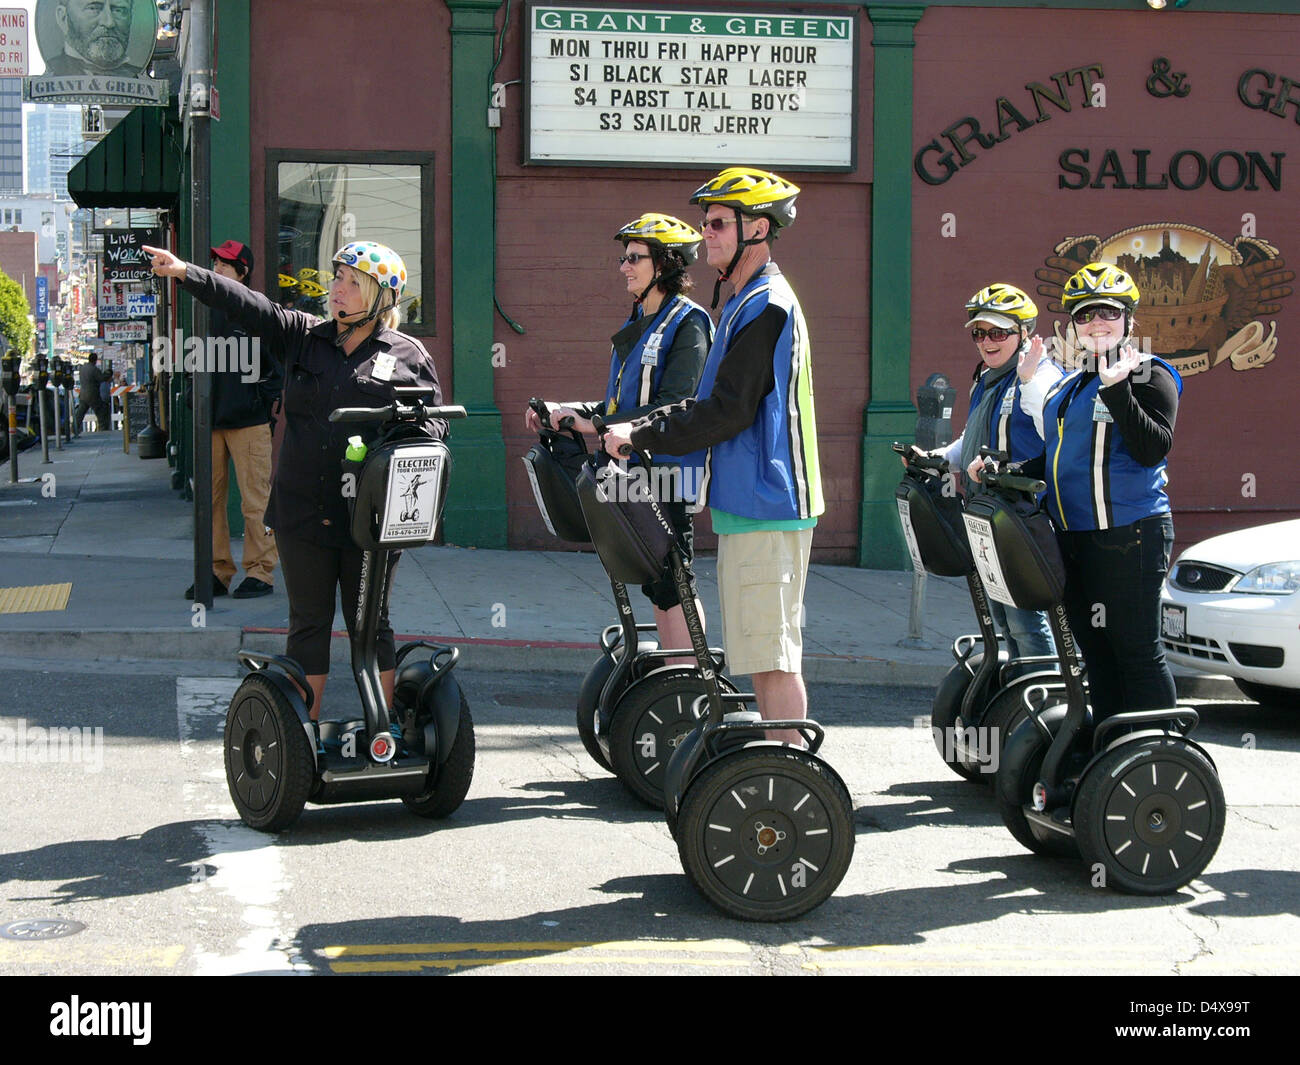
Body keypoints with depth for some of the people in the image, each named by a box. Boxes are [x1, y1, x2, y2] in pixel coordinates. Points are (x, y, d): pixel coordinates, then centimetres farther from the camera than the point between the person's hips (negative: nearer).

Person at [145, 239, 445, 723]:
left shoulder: (408, 356, 3)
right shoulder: (305, 336, 9)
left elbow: (434, 422, 6)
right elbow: (249, 306, 1)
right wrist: (186, 273, -10)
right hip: (302, 513, 3)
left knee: (370, 623, 6)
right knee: (308, 622, 9)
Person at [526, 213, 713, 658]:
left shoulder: (686, 322, -11)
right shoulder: (637, 324, 17)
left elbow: (674, 407, -22)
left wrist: (595, 424, -25)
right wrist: (564, 411, 7)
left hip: (668, 469, -9)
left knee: (672, 585, -8)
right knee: (656, 586, 11)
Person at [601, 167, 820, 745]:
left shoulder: (766, 306, -14)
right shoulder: (748, 302, 19)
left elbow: (727, 410, -19)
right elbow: (726, 402, 21)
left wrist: (640, 433, -11)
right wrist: (635, 428, 12)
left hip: (767, 505, -11)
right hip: (749, 501, 11)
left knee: (771, 652, -8)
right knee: (759, 651, 14)